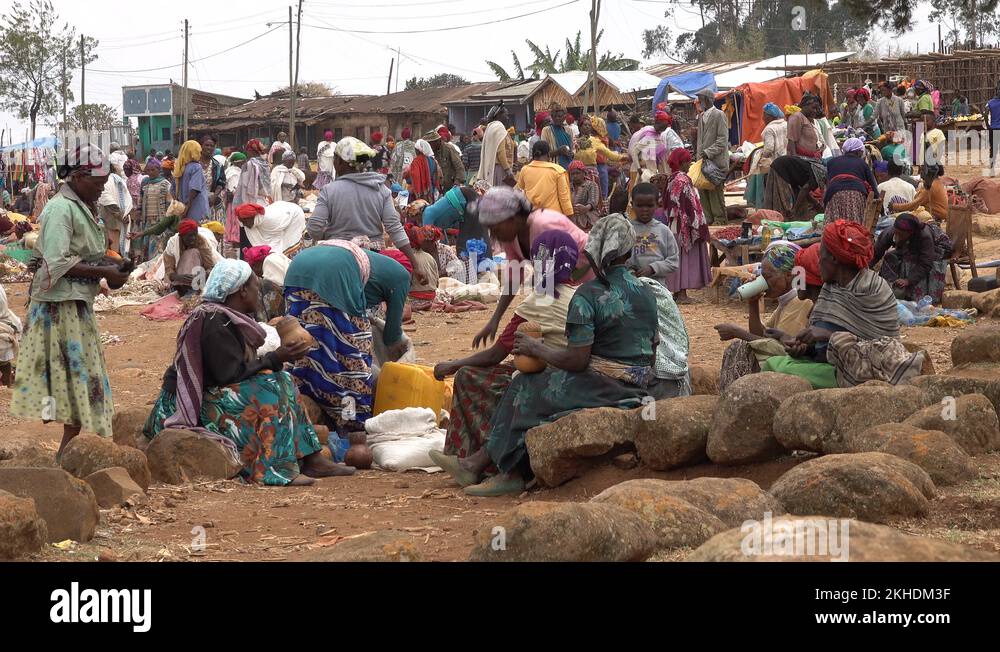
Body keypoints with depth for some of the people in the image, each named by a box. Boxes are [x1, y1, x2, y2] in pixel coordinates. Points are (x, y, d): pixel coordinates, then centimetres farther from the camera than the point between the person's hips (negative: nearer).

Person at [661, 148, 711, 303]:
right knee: (684, 256, -4)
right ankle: (681, 293, -3)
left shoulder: (671, 178, 9)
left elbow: (665, 202, 15)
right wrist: (697, 226, -16)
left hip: (673, 225, 9)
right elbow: (690, 205, -19)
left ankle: (677, 291, 15)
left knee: (677, 256, 12)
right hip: (684, 225, -9)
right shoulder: (683, 180, -17)